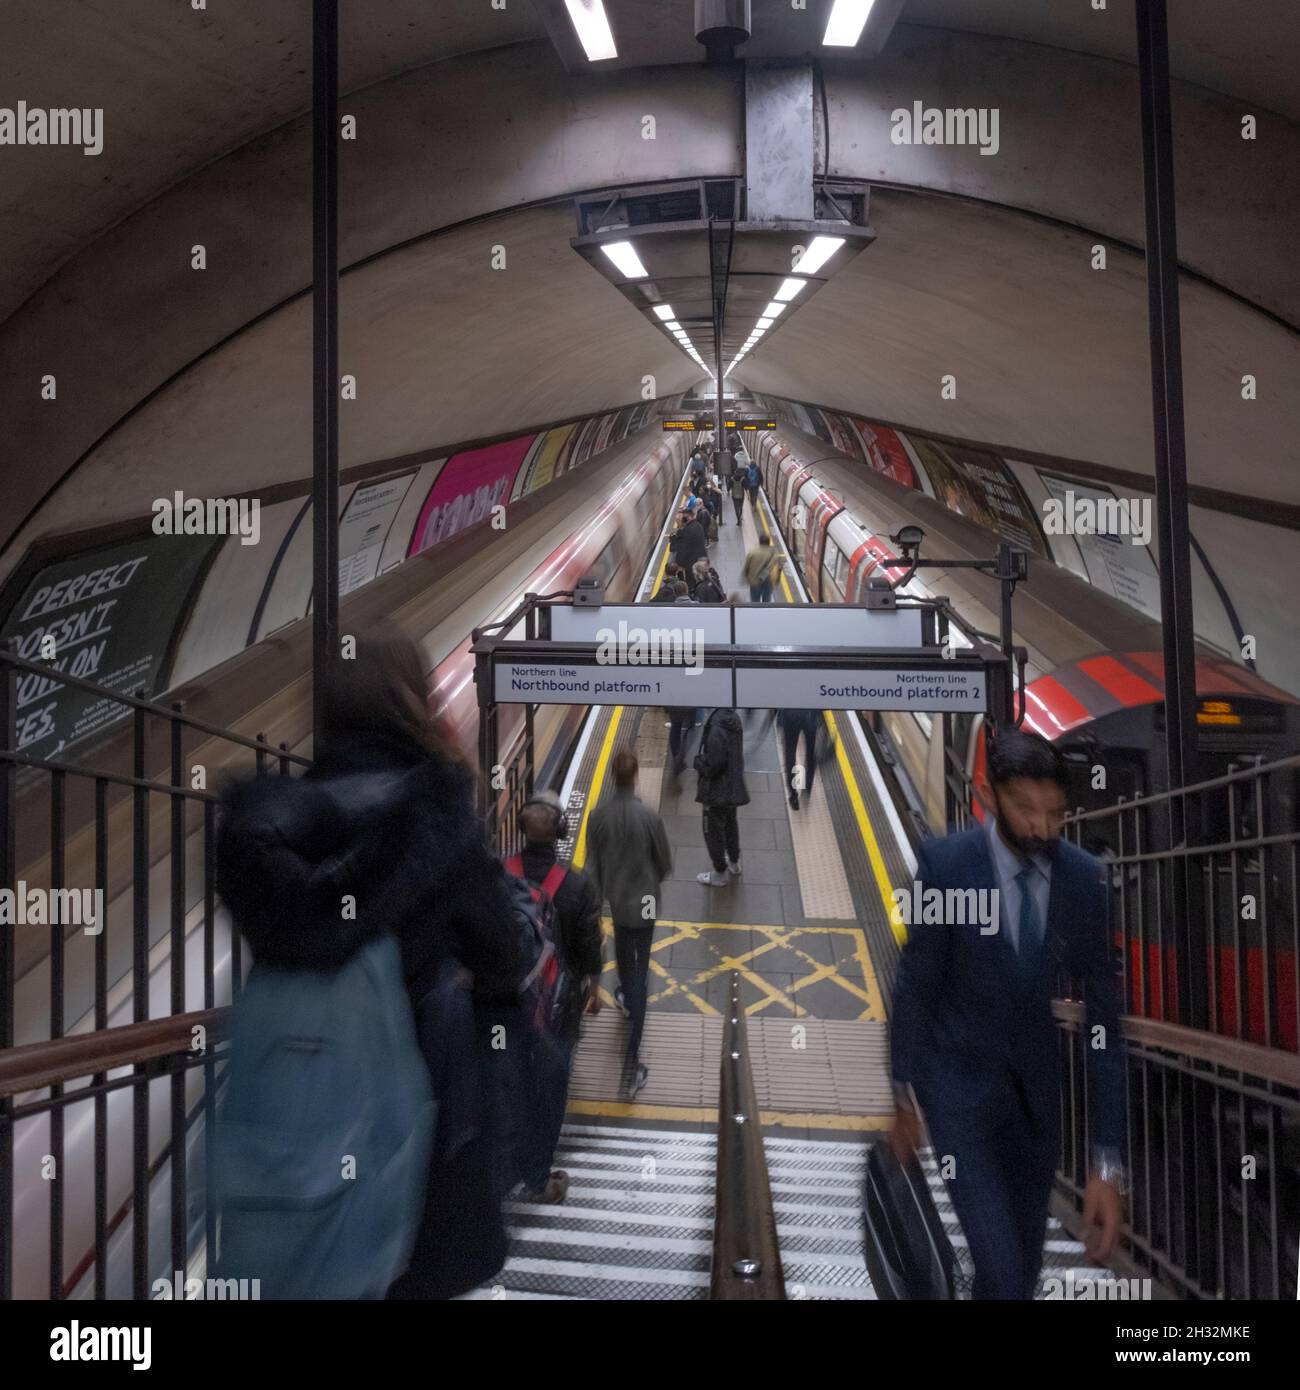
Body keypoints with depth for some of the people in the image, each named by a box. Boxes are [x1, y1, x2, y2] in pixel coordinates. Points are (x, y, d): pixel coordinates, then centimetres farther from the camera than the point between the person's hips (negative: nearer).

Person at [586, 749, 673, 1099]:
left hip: (614, 896, 3)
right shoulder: (650, 817, -22)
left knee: (622, 947, 33)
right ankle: (631, 1063, -3)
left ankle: (626, 996, 61)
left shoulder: (598, 816, -13)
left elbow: (592, 865, -3)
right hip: (643, 901, -3)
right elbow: (665, 864, -9)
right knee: (640, 971, 1)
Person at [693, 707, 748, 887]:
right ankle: (734, 863, 44)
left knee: (713, 831, 10)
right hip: (734, 788, 8)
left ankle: (720, 873, 23)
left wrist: (698, 761, -7)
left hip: (717, 791, -8)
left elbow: (711, 766, -27)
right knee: (730, 824, 26)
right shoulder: (734, 719, -4)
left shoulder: (717, 730, -32)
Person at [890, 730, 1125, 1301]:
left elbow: (1103, 1016, -11)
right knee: (1003, 1269, -10)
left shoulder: (1085, 878, -13)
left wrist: (1107, 1163, -14)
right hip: (960, 1081, -3)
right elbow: (915, 984, -10)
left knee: (1027, 1262, 18)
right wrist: (905, 1097, -2)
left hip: (1038, 1082, 4)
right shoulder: (944, 863, -22)